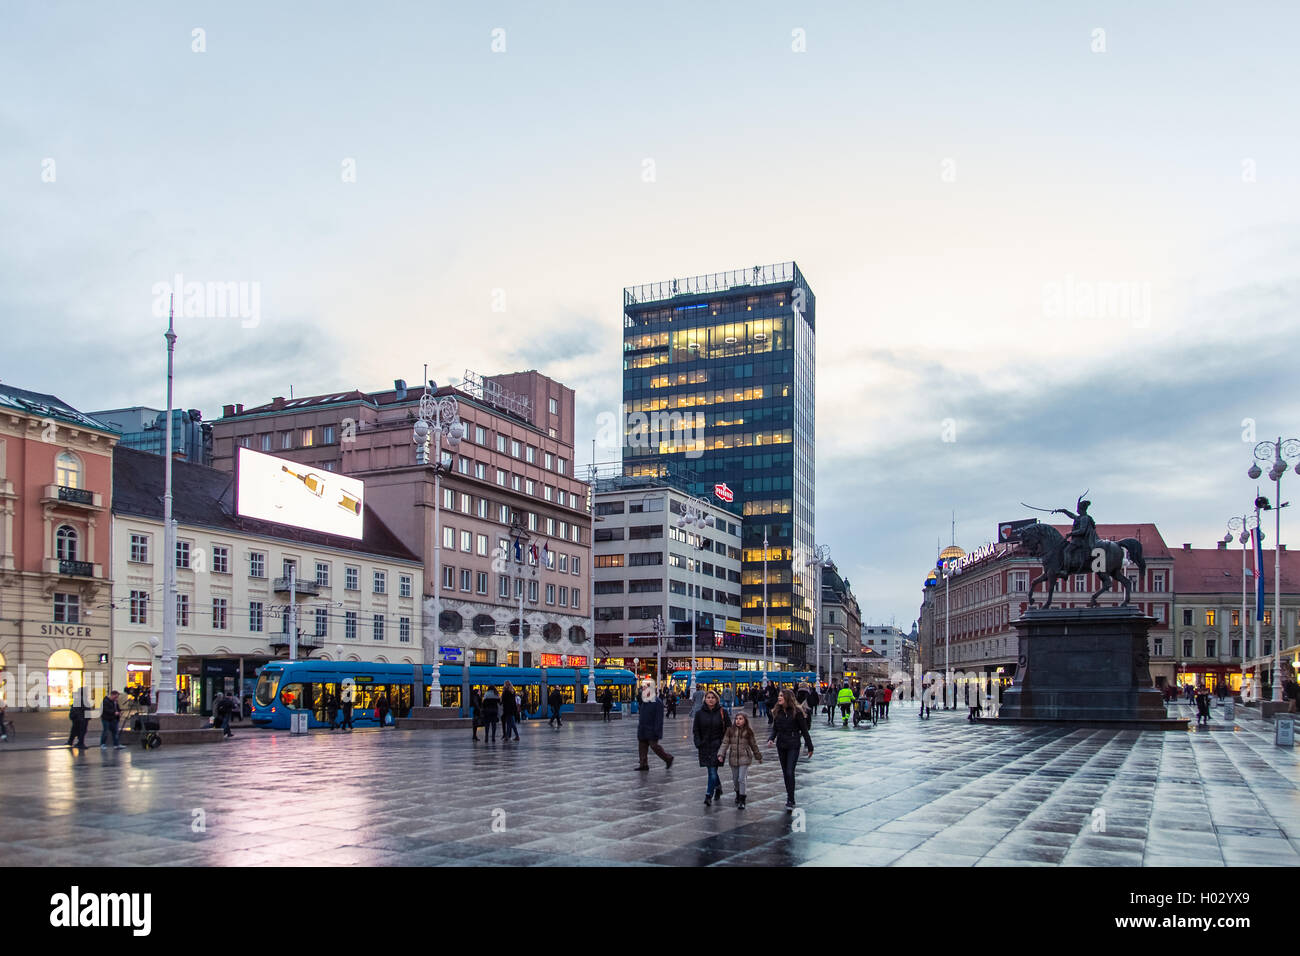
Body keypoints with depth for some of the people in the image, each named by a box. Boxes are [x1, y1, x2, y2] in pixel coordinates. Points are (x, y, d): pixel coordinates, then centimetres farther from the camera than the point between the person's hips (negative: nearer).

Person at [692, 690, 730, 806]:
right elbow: (695, 730, 7)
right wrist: (698, 744, -5)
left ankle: (709, 796, -7)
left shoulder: (722, 713, -2)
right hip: (705, 746, 3)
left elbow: (728, 730, 2)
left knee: (713, 771, -10)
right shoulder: (699, 713, 4)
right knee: (711, 770, 10)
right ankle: (718, 787, 36)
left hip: (717, 745, -3)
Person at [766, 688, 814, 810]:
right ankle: (789, 794, 26)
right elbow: (774, 728, 9)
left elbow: (804, 729, -5)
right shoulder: (777, 711, 5)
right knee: (785, 772, 12)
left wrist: (810, 747, -2)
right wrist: (771, 738, -11)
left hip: (793, 745, -5)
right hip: (781, 745, 5)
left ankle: (791, 801, -7)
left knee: (790, 772, -12)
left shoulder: (796, 711, -9)